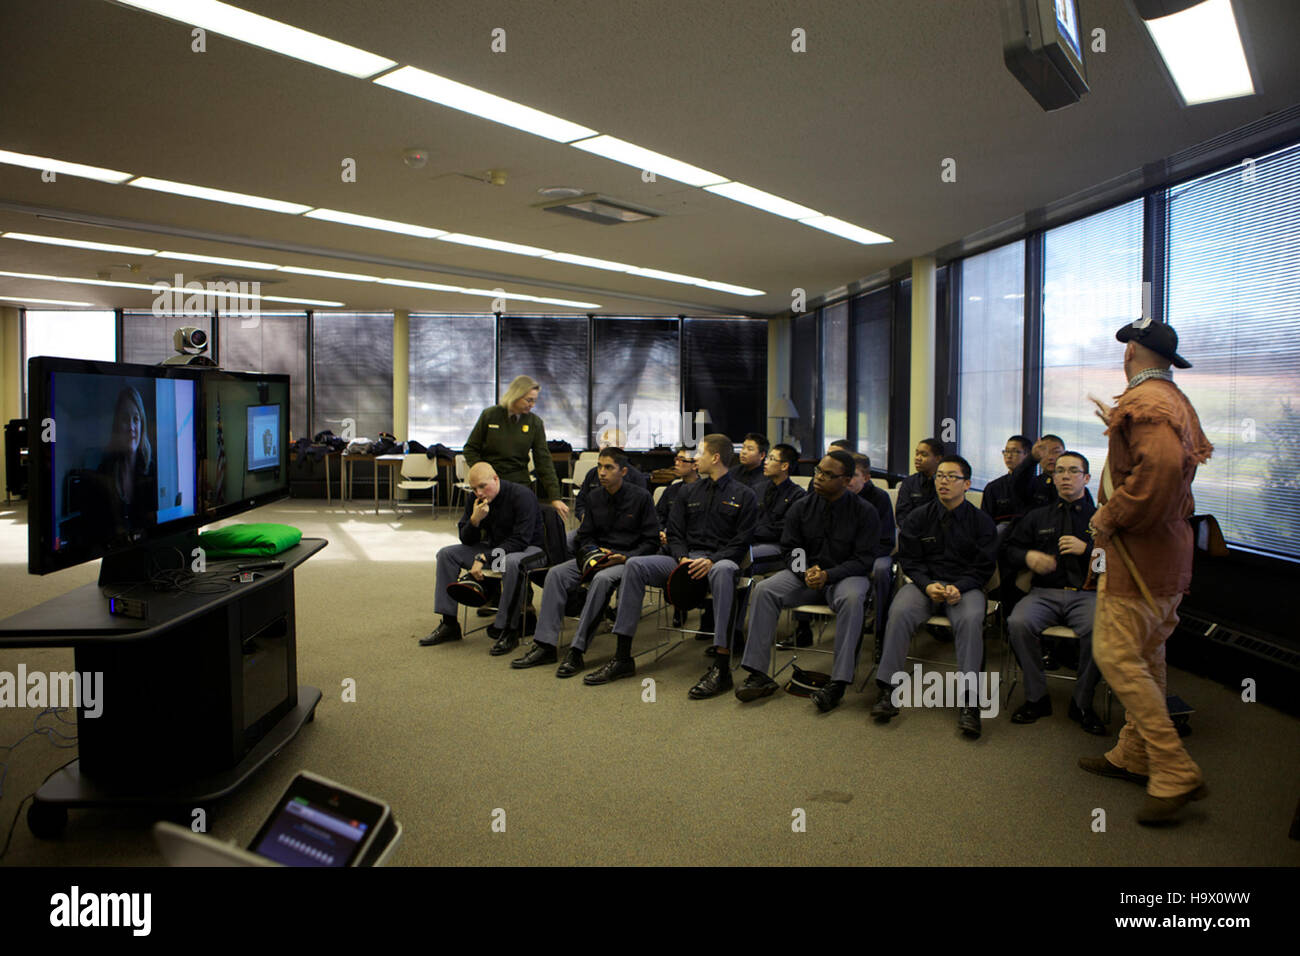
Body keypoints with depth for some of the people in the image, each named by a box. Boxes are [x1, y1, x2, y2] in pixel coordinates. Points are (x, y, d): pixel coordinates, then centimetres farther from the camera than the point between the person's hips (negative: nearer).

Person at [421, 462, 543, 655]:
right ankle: (449, 624, -2)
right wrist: (474, 520, -22)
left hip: (529, 549, -7)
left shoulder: (522, 496, -22)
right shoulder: (475, 501, -1)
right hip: (493, 547, 7)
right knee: (447, 554, -3)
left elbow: (520, 540, -26)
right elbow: (466, 541, 0)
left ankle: (509, 631, -30)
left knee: (512, 563, -42)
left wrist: (484, 558, -28)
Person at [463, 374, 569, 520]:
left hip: (520, 485, 1)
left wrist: (555, 497, -7)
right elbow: (470, 449, 6)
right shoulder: (490, 415, -2)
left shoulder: (535, 423, 1)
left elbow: (544, 461, -1)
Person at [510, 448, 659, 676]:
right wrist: (593, 553, -6)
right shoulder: (594, 498, 11)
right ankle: (545, 645, -21)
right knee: (556, 574, -17)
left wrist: (625, 558, -18)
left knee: (601, 579, -37)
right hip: (598, 556, 6)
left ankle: (577, 650, -36)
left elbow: (651, 542, -5)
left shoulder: (641, 497, -4)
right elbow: (584, 536, 16)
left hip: (628, 560, -6)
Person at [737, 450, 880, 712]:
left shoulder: (865, 512, -6)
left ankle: (838, 682, -34)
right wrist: (806, 572, -15)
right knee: (764, 590, -22)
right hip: (805, 574, 3)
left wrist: (828, 575, -23)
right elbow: (789, 549, 6)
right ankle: (758, 675, -21)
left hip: (845, 575, -3)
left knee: (852, 598, -38)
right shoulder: (801, 507, 3)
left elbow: (863, 559, -10)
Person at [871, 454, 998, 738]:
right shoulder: (918, 517, 7)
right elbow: (909, 560, 5)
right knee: (900, 612, -30)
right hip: (924, 582, 1)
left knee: (971, 619, -34)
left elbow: (984, 568, 2)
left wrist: (958, 588, -17)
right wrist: (928, 585, -14)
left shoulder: (982, 522, 5)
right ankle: (887, 690, -26)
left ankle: (967, 699, -30)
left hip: (964, 586, -1)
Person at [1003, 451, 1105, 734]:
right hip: (1045, 592, 2)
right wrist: (1028, 556, 4)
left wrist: (1087, 549, -11)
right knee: (1018, 623, -30)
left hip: (1086, 592, -2)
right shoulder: (1038, 517, 24)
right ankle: (1036, 697, -12)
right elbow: (1009, 546, 25)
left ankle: (1082, 702, -12)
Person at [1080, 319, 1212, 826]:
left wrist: (1109, 517, -22)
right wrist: (1118, 425, 31)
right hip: (1168, 550, 11)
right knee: (1145, 656, 16)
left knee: (1116, 655, -10)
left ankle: (1176, 773, -9)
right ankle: (1135, 755, 26)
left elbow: (1160, 467, -33)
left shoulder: (1143, 402, -17)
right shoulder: (1176, 400, 16)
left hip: (1139, 553, -11)